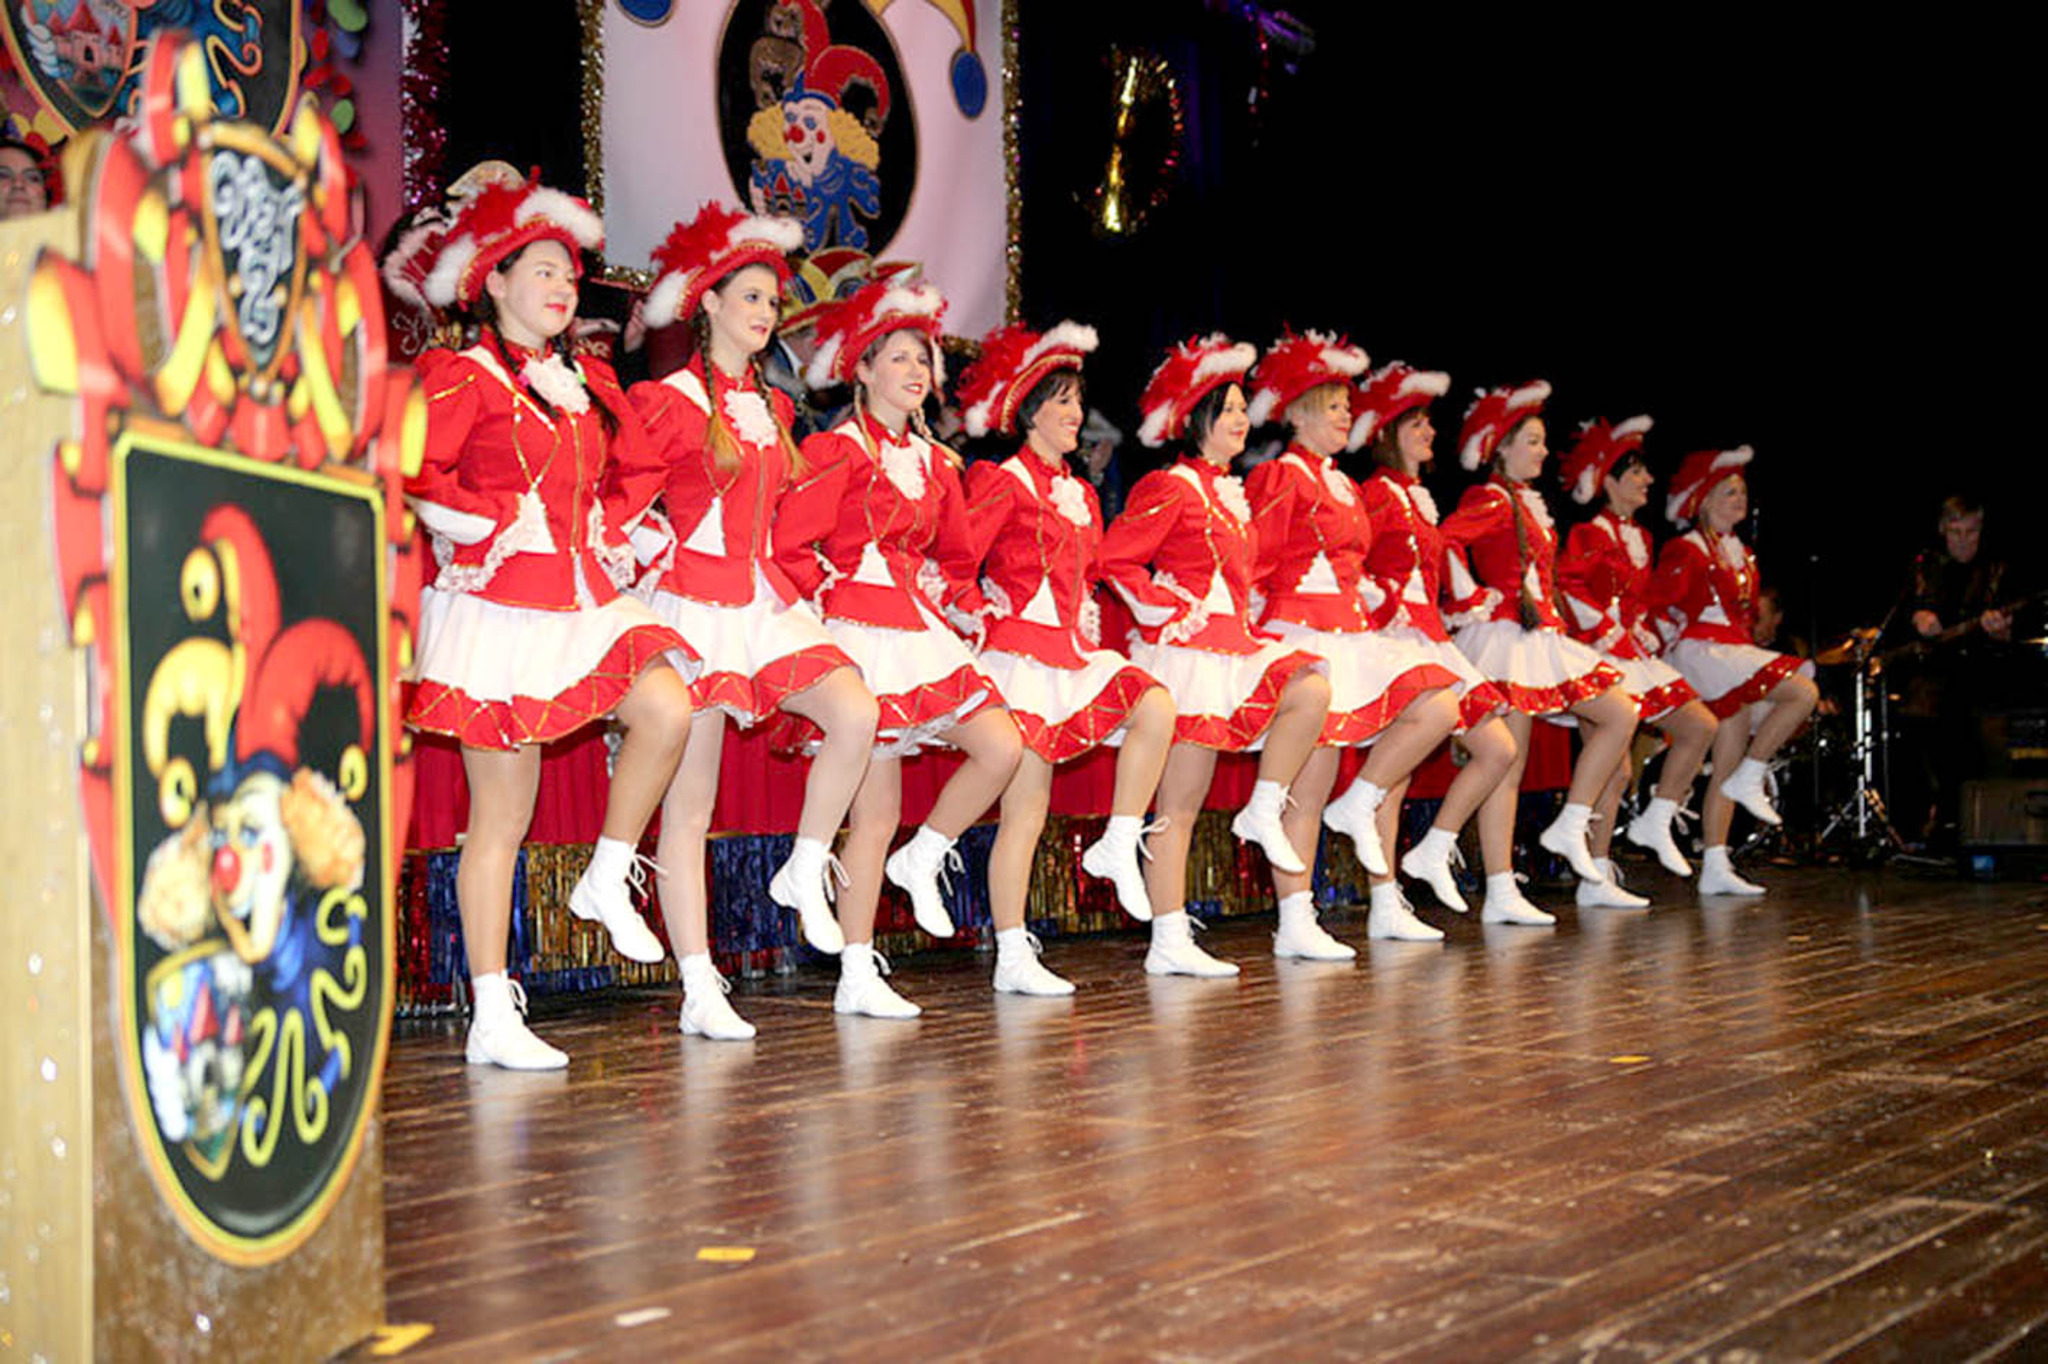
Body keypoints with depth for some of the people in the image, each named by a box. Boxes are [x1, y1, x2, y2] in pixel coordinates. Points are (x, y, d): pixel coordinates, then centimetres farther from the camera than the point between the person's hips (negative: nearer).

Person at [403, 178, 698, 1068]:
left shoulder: (587, 382, 18)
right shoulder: (464, 376, -4)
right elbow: (416, 477, -16)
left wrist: (612, 540, 13)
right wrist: (495, 525, -13)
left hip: (580, 598, 6)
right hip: (499, 604, -6)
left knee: (667, 710, -21)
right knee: (502, 813, -4)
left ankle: (608, 882, 1)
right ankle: (493, 1019, 3)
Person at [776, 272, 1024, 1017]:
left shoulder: (934, 460, 17)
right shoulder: (837, 450, -4)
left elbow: (954, 551, 27)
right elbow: (791, 546, -11)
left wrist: (961, 598, 12)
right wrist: (835, 594, -12)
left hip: (921, 629, 7)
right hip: (863, 632, -7)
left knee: (1003, 747, -8)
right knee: (878, 810, -6)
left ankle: (923, 858, 16)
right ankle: (857, 978, 2)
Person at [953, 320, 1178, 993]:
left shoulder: (1079, 493, 18)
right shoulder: (1002, 482, -6)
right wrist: (989, 617, -6)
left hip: (1076, 653, 7)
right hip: (1022, 654, -7)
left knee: (1155, 707, -20)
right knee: (1026, 810, -6)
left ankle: (1118, 847, -8)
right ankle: (1012, 958, 1)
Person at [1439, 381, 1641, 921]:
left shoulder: (1528, 503, 19)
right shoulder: (1490, 499, -8)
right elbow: (1441, 545, -24)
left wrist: (1550, 613, 14)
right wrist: (1476, 600, -16)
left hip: (1540, 638, 9)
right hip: (1506, 636, -9)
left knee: (1621, 714, 4)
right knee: (1507, 763, -9)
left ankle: (1570, 828, 7)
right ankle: (1500, 893, -8)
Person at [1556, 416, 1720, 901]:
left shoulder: (1640, 537, 17)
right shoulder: (1591, 534, -10)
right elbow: (1568, 588, -22)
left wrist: (1647, 635, 11)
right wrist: (1608, 634, -19)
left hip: (1636, 656, 9)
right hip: (1602, 659, -9)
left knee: (1701, 726, 4)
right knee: (1615, 768, -10)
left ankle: (1656, 822, 14)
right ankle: (1597, 879, -4)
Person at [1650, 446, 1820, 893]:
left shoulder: (1741, 552, 20)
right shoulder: (1686, 550, -6)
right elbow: (1658, 604, -11)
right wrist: (1673, 642, -13)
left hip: (1736, 655, 8)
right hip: (1702, 651, -8)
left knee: (1727, 769, 3)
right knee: (1804, 691, -22)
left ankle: (1715, 869, 3)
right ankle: (1750, 780, -12)